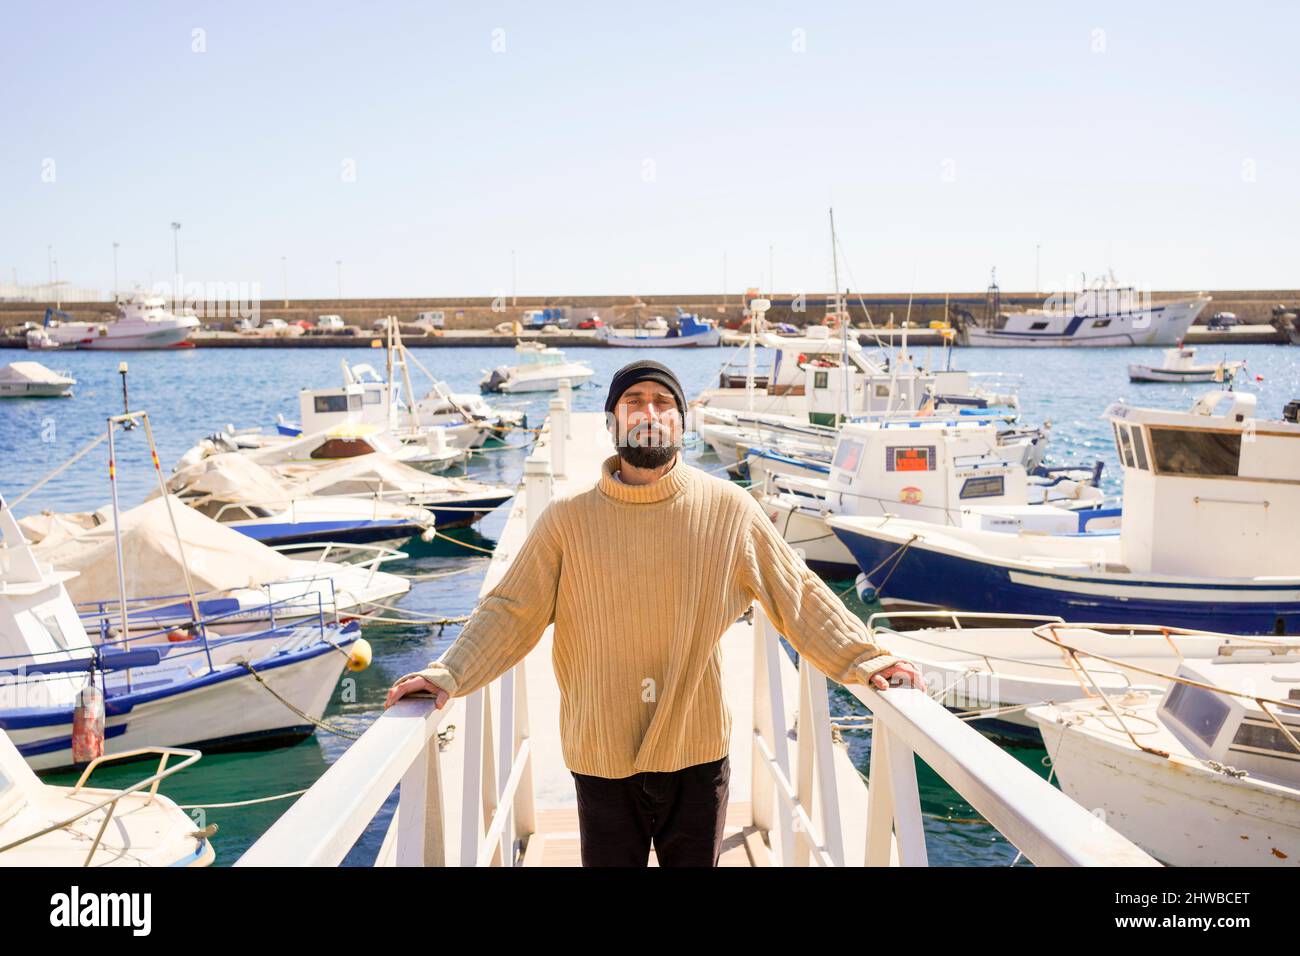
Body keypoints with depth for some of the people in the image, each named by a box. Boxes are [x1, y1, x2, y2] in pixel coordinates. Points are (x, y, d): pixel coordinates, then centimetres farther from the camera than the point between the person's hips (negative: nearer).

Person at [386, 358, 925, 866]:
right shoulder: (569, 520, -3)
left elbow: (798, 595, 1)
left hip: (698, 756, 1)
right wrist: (449, 674, -15)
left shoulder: (728, 509, -2)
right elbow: (511, 610, -3)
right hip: (602, 761, 0)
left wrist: (861, 660, -7)